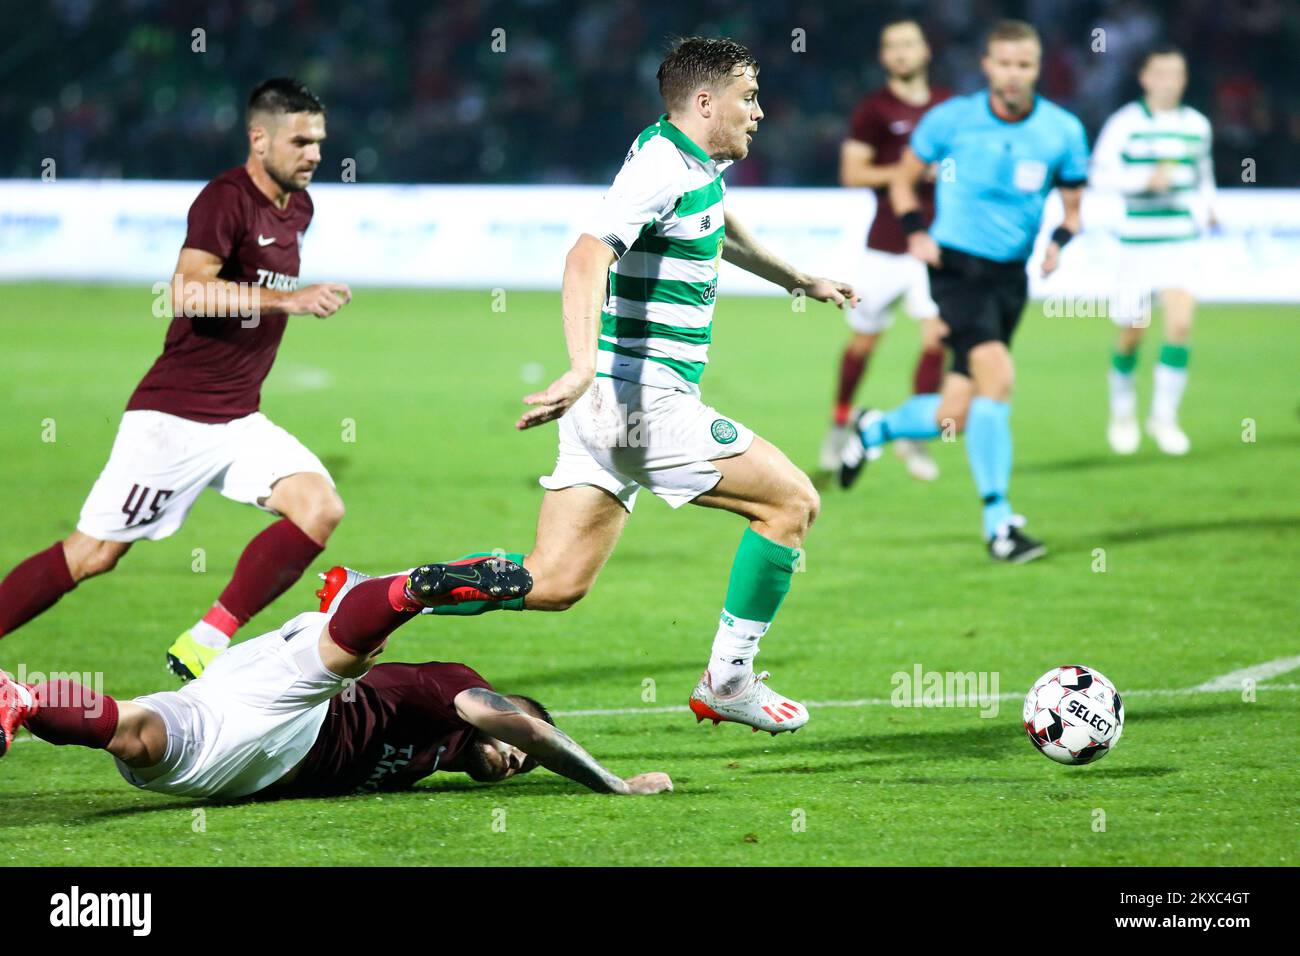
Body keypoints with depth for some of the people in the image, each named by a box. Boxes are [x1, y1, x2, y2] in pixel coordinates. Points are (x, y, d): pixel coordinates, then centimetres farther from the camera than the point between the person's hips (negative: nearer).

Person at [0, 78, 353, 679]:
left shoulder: (298, 209, 11)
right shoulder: (226, 199, -14)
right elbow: (187, 291, -29)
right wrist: (289, 299, -33)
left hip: (240, 421, 7)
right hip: (174, 416, -7)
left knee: (320, 507, -14)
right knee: (93, 554, -4)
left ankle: (203, 647, -11)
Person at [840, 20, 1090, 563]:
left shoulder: (1062, 132, 0)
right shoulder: (951, 120, -5)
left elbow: (1072, 205, 11)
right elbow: (904, 179, 9)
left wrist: (1060, 242, -10)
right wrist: (916, 232, -9)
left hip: (1010, 276, 4)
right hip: (956, 267, -4)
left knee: (953, 417, 5)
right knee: (996, 374, -24)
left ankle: (875, 429, 38)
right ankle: (998, 523, -16)